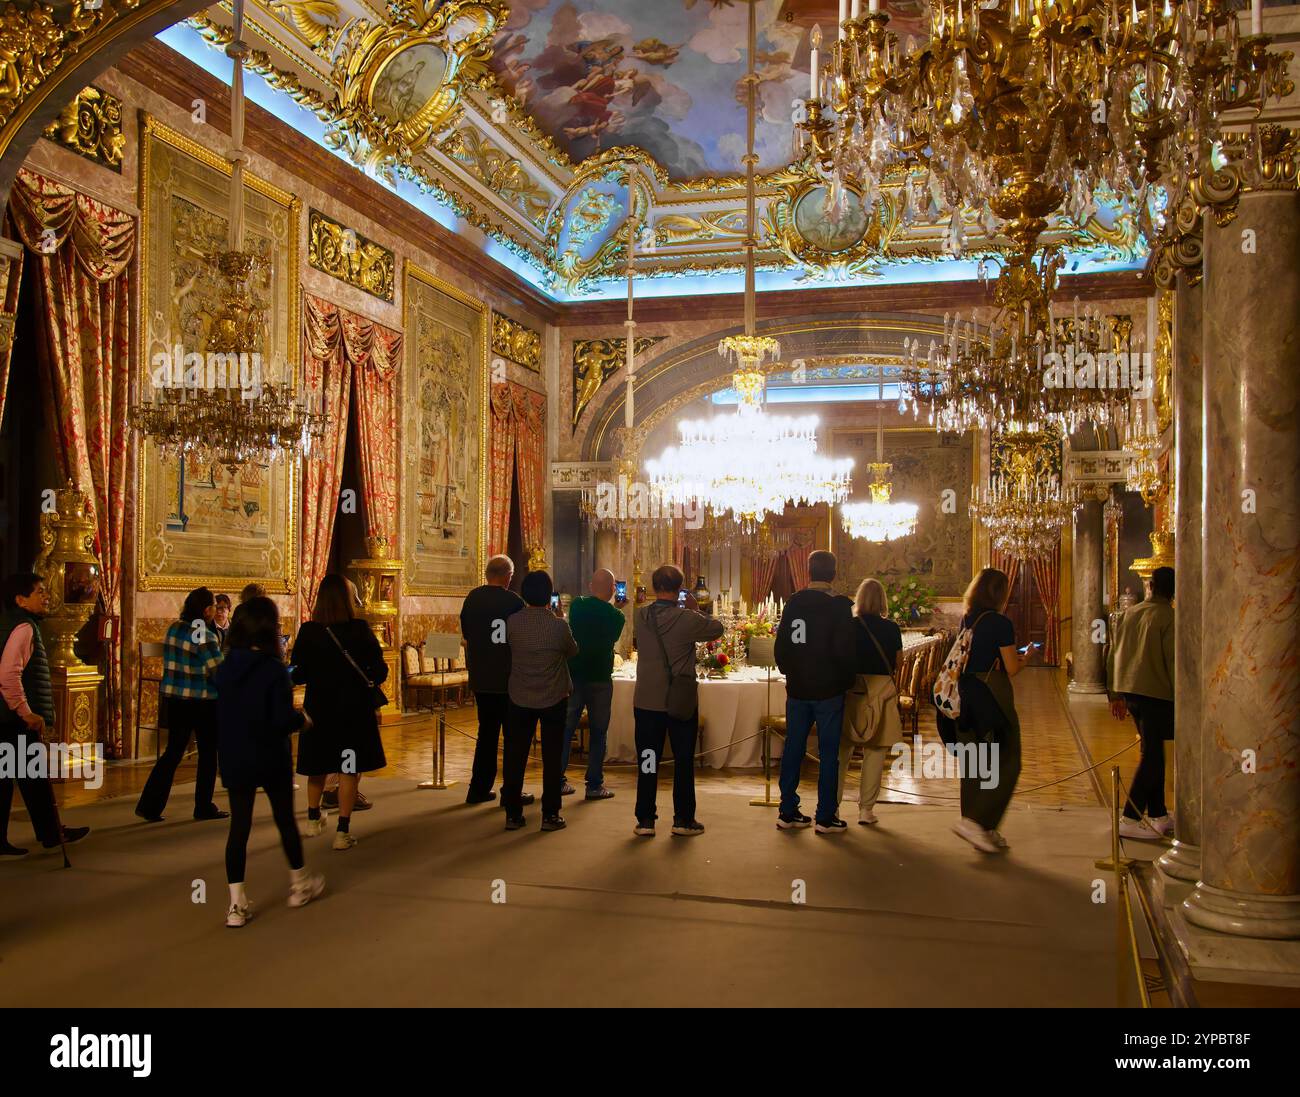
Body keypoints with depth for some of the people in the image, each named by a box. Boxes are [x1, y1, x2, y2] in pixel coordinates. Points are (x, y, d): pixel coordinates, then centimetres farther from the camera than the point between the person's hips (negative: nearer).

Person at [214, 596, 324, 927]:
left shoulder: (225, 668, -1)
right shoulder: (274, 670, -18)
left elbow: (224, 714, 12)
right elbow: (283, 721, -21)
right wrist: (305, 718, -1)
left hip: (234, 760, 4)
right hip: (271, 760, -4)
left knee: (239, 827, 7)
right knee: (285, 820, 14)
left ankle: (237, 903, 7)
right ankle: (299, 884, 31)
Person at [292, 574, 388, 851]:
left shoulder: (308, 631, -10)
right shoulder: (360, 629, -13)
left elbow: (297, 674, -7)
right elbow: (379, 671, -11)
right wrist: (366, 681, 9)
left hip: (318, 707, 2)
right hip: (354, 707, -2)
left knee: (318, 765, 20)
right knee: (349, 769, 6)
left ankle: (314, 819, 37)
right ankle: (342, 832, 6)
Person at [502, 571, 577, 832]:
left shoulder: (512, 622, -10)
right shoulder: (558, 625, -16)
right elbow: (573, 651, 2)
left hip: (519, 699, 2)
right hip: (553, 699, -2)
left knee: (515, 756, 10)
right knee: (551, 757, 7)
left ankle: (513, 814, 14)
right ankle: (550, 815, 10)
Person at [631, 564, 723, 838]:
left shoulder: (640, 617, -4)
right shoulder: (686, 618, -16)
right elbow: (717, 628, -3)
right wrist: (696, 610, 10)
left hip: (646, 701, 3)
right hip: (681, 702, -3)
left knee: (648, 761, 10)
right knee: (684, 761, 10)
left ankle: (645, 820, 13)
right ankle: (683, 820, 16)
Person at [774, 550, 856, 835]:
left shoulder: (793, 603, 3)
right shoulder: (839, 606, -11)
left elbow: (780, 646, 7)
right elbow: (846, 651, -13)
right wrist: (846, 680, 2)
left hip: (797, 689, 4)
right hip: (828, 690, -4)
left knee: (793, 749, 10)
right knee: (828, 753, 3)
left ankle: (788, 813, 16)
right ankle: (826, 817, 6)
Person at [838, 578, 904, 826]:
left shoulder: (848, 626, -4)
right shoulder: (892, 629, -3)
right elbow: (897, 662, 2)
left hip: (851, 689, 0)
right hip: (881, 691, 0)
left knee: (841, 749, 11)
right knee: (875, 751, 7)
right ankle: (866, 808, 9)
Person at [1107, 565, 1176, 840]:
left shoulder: (1129, 614, 10)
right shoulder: (1168, 617, -11)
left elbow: (1113, 655, 13)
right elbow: (1173, 661, -14)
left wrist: (1116, 695, 19)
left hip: (1131, 691, 7)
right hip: (1157, 693, -7)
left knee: (1153, 753, 16)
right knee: (1151, 756, -2)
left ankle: (1158, 815, 23)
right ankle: (1130, 819, -4)